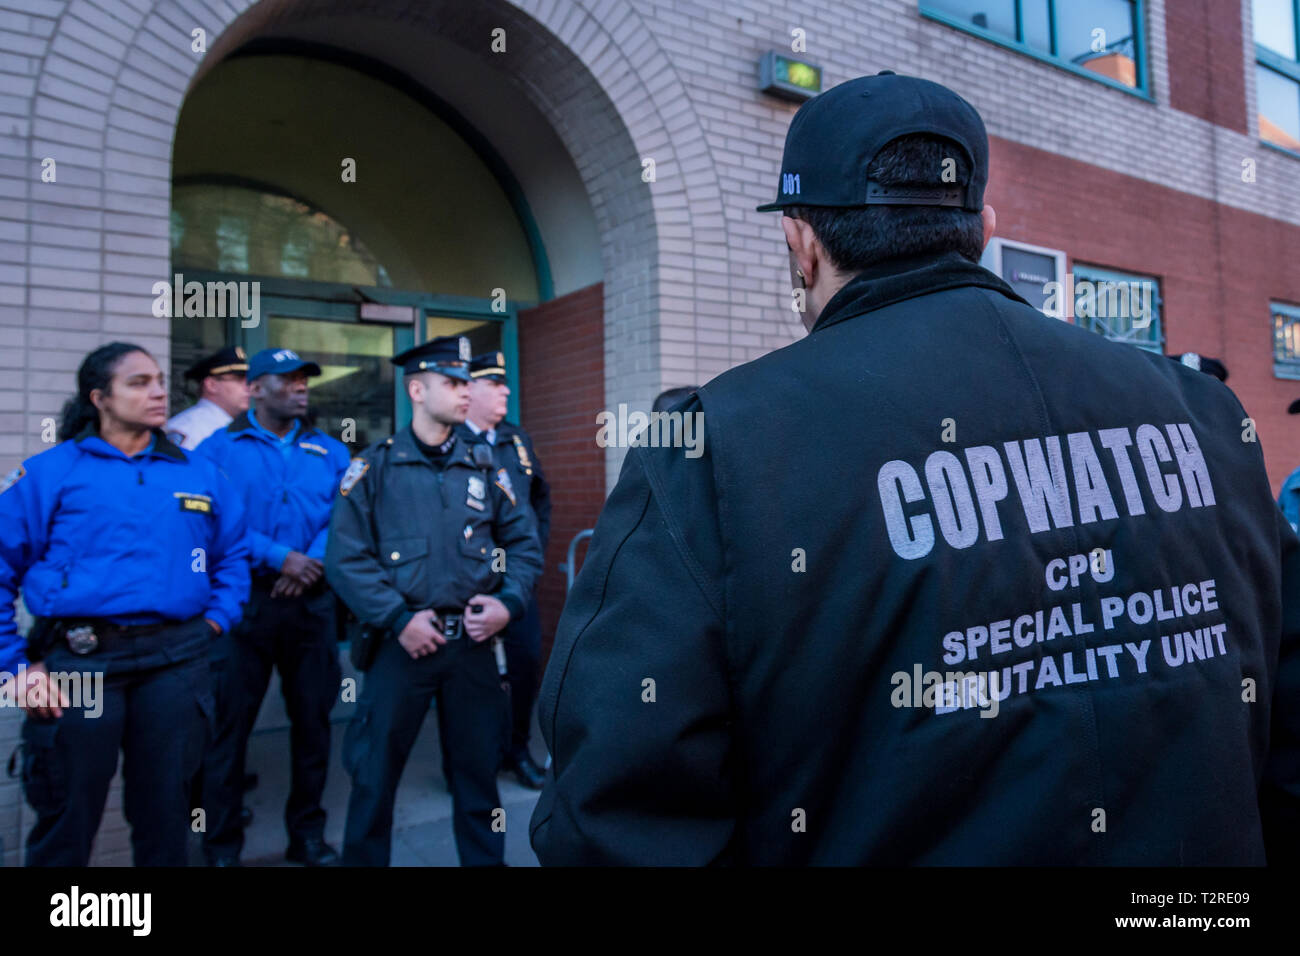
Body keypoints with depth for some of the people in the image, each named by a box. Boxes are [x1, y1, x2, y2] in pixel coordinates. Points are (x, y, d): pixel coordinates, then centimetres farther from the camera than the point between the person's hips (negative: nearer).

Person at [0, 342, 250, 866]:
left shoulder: (200, 474, 8)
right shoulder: (48, 473, -1)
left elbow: (234, 554, 15)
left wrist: (216, 618, 2)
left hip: (175, 660, 2)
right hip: (78, 661, -2)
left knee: (164, 811, 14)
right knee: (67, 818, 10)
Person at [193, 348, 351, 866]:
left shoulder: (331, 451, 11)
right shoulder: (219, 448, 1)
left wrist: (313, 562, -15)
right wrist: (280, 559, -17)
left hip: (312, 604, 3)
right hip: (244, 602, -3)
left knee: (313, 717, 10)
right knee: (230, 720, 4)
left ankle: (307, 832, 26)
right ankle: (221, 843, 20)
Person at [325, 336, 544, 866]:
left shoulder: (484, 468, 7)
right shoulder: (374, 466, -2)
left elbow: (525, 541, 10)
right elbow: (346, 557, -8)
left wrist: (508, 602, -5)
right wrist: (400, 619, -15)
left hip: (473, 642, 3)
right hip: (402, 643, -2)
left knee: (478, 769, 14)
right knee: (375, 774, 8)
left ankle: (486, 859, 32)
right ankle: (363, 860, 30)